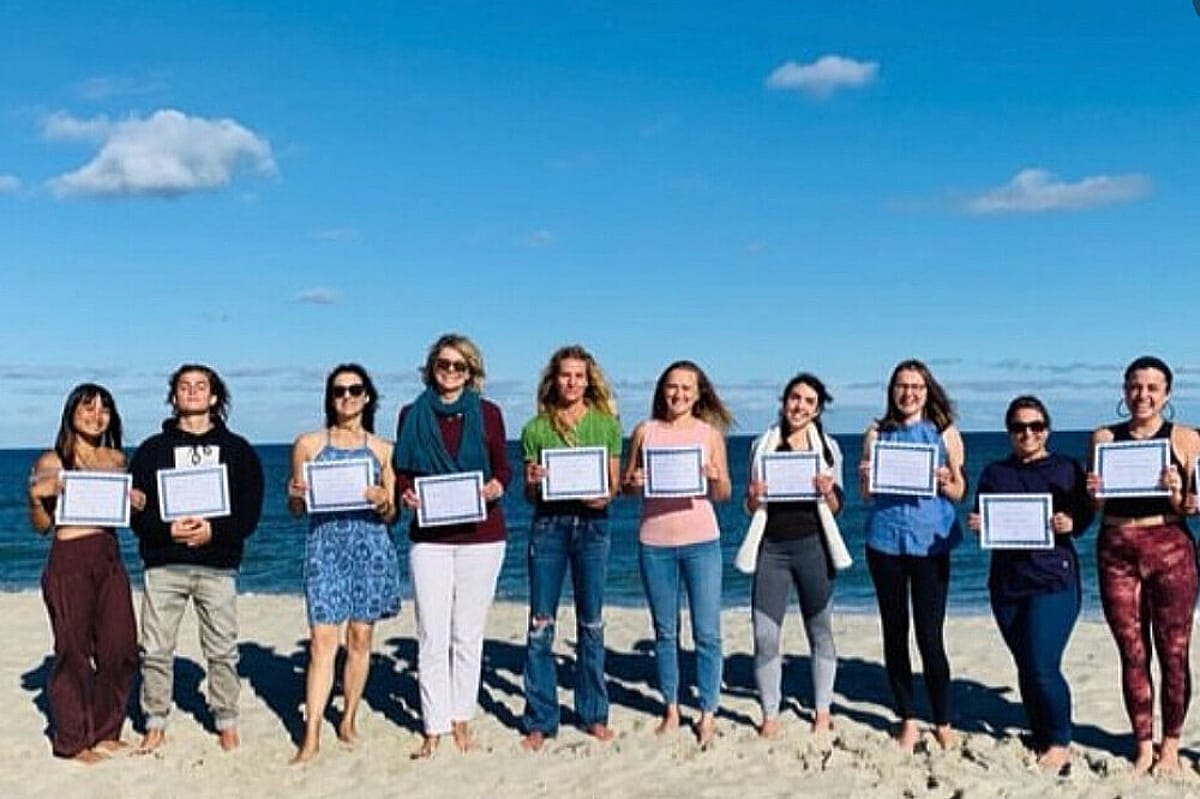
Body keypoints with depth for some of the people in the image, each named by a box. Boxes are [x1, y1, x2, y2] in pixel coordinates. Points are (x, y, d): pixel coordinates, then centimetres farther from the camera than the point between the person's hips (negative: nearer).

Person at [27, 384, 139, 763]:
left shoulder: (116, 459, 11)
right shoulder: (51, 462, -1)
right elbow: (41, 525, 1)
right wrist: (36, 495, -16)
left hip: (110, 558, 5)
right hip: (69, 561, -4)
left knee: (120, 647, 4)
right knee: (74, 650, 2)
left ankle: (106, 732, 21)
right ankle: (73, 741, 14)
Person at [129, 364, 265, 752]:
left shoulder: (238, 450, 11)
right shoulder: (152, 449, 12)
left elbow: (250, 511, 4)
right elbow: (135, 508, 4)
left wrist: (214, 530, -13)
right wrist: (168, 530, -14)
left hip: (218, 564, 0)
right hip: (163, 564, 1)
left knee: (222, 650, 2)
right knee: (156, 650, 3)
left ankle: (226, 721, 13)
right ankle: (155, 723, 15)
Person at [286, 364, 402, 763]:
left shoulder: (382, 449, 9)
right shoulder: (308, 444, 8)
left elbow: (391, 515, 10)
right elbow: (295, 510, 12)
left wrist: (382, 501, -11)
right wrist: (296, 496, -10)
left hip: (371, 548, 1)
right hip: (324, 546, -1)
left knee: (360, 638, 6)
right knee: (322, 640, -8)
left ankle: (348, 721, 21)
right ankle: (311, 735, -6)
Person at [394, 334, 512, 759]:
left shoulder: (487, 413, 5)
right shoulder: (412, 415, 7)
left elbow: (503, 467, 9)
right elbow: (401, 472, 11)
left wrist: (497, 486, -12)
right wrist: (405, 494, -10)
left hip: (480, 535, 0)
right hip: (429, 536, 0)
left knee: (468, 635, 7)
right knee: (432, 637, -1)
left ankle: (461, 719, 19)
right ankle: (433, 729, 7)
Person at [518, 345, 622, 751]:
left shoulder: (606, 424, 6)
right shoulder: (536, 428, 4)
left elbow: (614, 484, 8)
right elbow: (529, 496, 7)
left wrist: (604, 497, -14)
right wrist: (533, 483, -14)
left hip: (592, 523, 1)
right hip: (548, 523, 0)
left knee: (591, 622, 7)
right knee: (540, 624, -1)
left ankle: (594, 714, 19)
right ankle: (539, 721, 8)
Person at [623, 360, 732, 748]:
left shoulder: (709, 433, 4)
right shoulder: (645, 431, 5)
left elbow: (723, 494, 5)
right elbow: (626, 486, 9)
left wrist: (714, 478, -16)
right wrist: (634, 482, -12)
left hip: (701, 541, -1)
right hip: (654, 542, 1)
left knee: (707, 632, -2)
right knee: (664, 631, 10)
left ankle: (708, 714, 8)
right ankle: (671, 709, 23)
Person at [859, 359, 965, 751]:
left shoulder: (945, 433, 5)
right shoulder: (877, 433, 9)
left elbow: (959, 493, 7)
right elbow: (866, 496, 10)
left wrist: (944, 483, -14)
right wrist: (866, 479, -11)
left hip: (930, 540, -2)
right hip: (885, 538, 2)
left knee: (930, 637, -5)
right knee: (894, 632, 8)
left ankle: (943, 724, 10)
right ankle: (907, 720, 20)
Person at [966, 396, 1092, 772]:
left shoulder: (1067, 469, 4)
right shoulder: (994, 473, 12)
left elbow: (1085, 517, 2)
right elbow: (981, 521, 13)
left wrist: (1069, 524, -19)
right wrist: (976, 525, -9)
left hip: (1053, 579, -4)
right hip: (1007, 582, 4)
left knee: (1043, 667, -10)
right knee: (1025, 668, 10)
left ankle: (1060, 743, 10)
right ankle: (1041, 739, 25)